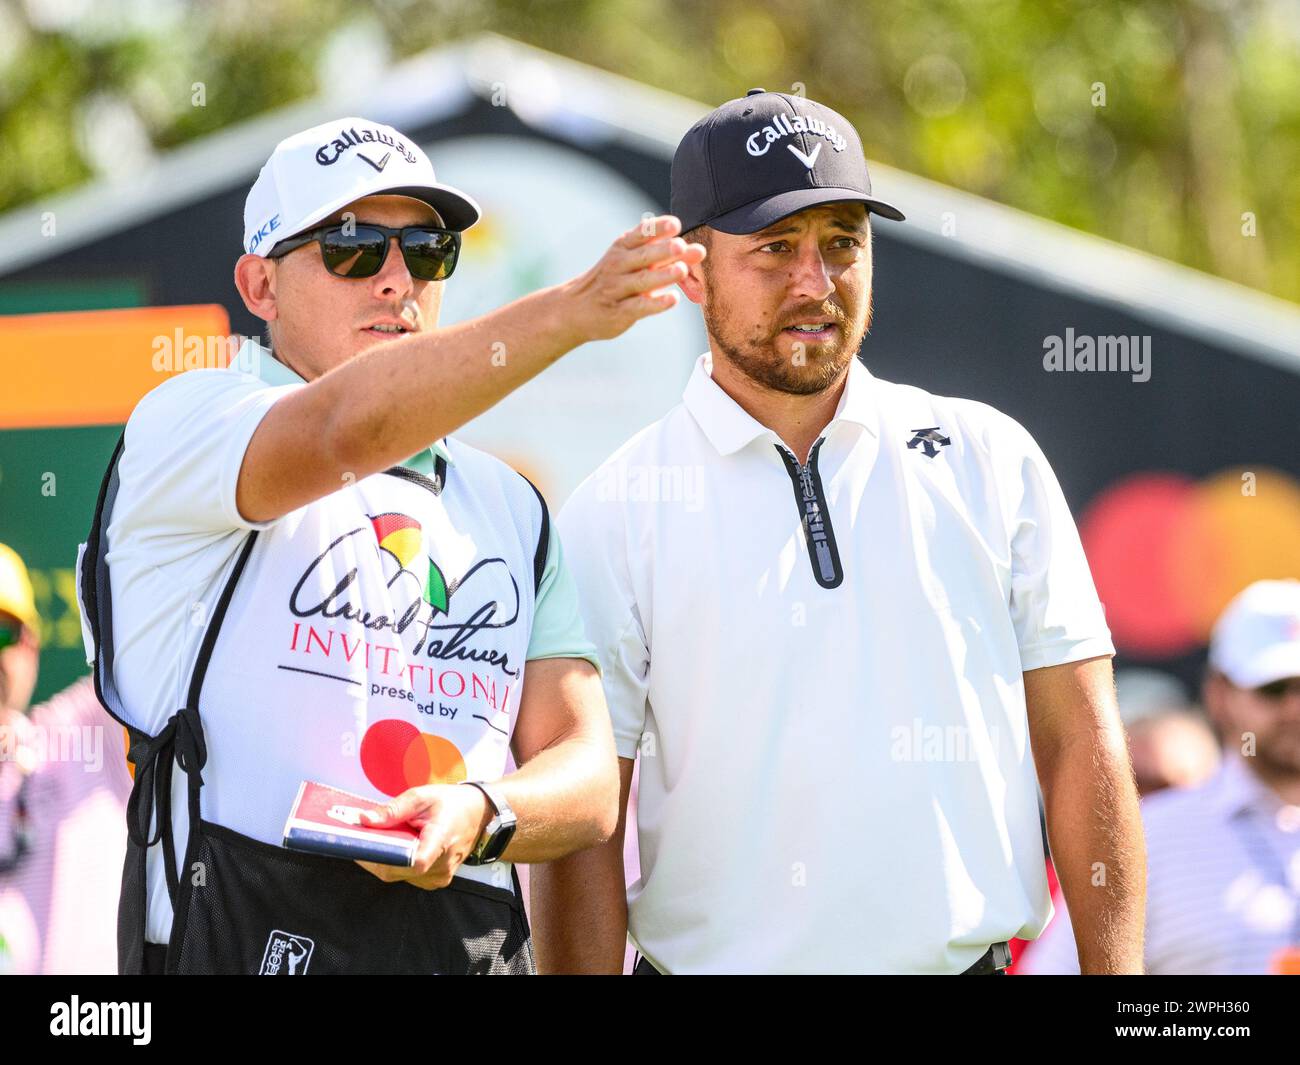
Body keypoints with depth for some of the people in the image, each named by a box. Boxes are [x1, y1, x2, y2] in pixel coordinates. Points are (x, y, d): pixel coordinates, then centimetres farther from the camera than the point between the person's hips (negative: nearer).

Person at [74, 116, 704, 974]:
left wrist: (482, 816, -13)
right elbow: (347, 432, -21)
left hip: (474, 946, 5)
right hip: (246, 939, -4)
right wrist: (574, 311, -33)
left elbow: (588, 781, 10)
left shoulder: (513, 510, 17)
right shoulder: (184, 424, 1)